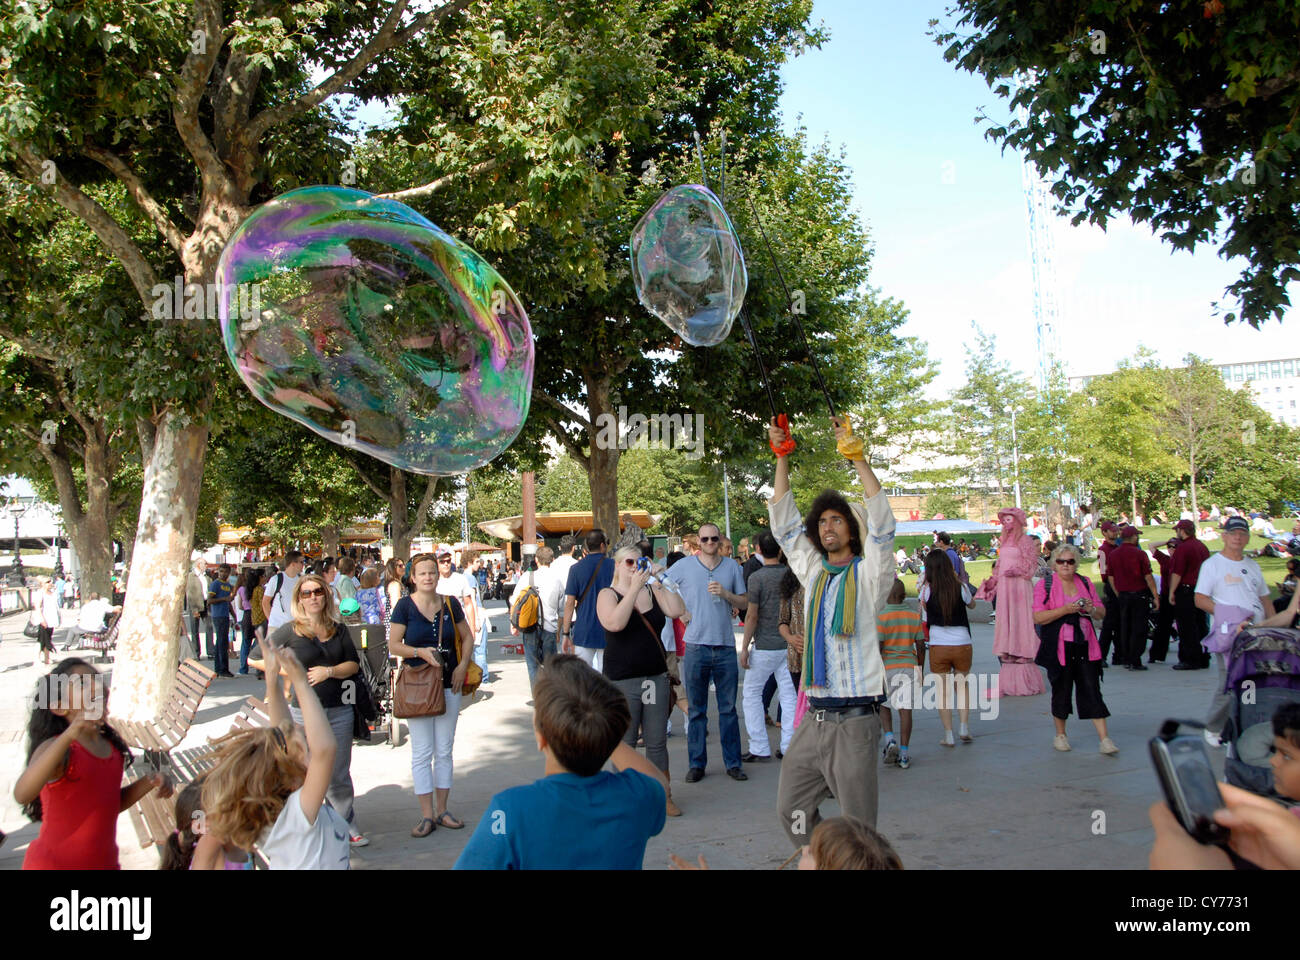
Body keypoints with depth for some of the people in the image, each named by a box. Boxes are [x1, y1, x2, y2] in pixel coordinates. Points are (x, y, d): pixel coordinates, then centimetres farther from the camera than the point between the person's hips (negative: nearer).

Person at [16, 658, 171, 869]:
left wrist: (149, 782, -2)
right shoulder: (56, 747, -16)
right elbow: (22, 794, -36)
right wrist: (68, 736, -44)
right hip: (53, 863, -6)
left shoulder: (113, 745, 3)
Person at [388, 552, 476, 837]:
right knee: (422, 753, 1)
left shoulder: (450, 603, 4)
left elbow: (467, 638, 12)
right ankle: (426, 815, 10)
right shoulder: (405, 606, -5)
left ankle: (442, 811, 21)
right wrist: (420, 652, -20)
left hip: (449, 684, 3)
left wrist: (463, 665, -3)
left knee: (445, 750, 10)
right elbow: (393, 645, -4)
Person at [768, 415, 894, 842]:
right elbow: (783, 525, 13)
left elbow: (881, 524, -15)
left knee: (857, 829, -1)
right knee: (792, 809, 8)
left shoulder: (868, 575, -1)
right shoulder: (813, 573, 13)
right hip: (813, 720, 5)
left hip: (853, 721, -5)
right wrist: (782, 458, 6)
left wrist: (856, 454, -18)